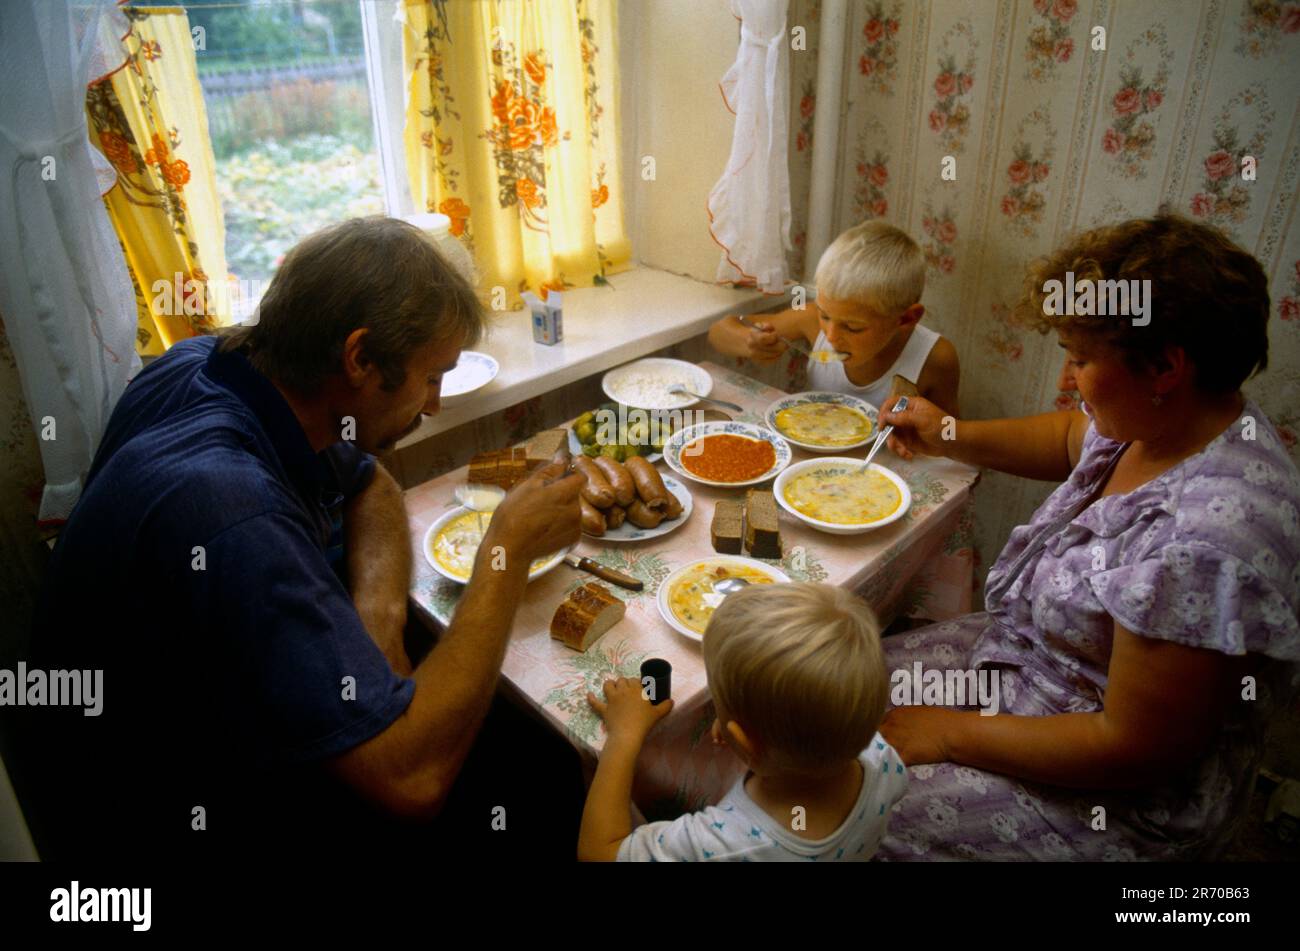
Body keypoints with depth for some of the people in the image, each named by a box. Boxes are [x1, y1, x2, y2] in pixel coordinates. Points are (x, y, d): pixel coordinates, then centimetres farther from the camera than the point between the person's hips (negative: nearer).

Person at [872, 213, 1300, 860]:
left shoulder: (1206, 544, -36)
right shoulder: (1154, 420, -8)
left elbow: (1135, 750, -29)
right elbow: (1071, 438, 17)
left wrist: (951, 734, -19)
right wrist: (949, 438, 4)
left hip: (1125, 801, -8)